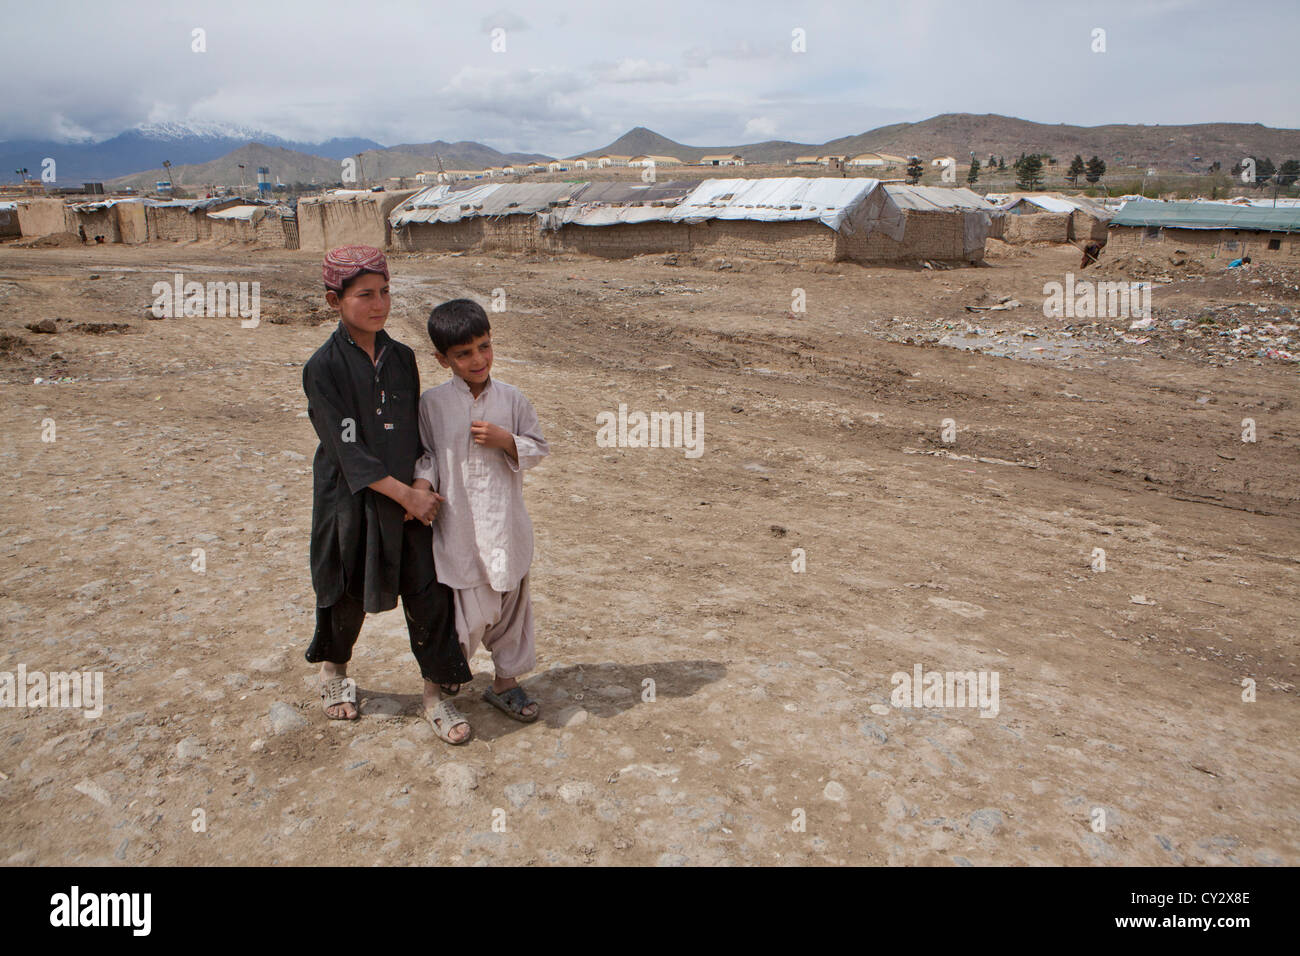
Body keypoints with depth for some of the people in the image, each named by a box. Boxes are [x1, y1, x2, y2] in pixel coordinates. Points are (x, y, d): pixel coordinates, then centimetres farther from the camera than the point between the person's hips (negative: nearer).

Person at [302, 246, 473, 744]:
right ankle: (334, 670, 43)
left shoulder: (401, 357, 3)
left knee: (428, 593, 1)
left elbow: (417, 432, 7)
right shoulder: (323, 367, -12)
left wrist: (422, 486, -8)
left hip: (410, 499, 3)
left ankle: (436, 694, 15)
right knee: (346, 595, 14)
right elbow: (348, 449, -16)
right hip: (351, 502, -3)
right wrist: (406, 494, -18)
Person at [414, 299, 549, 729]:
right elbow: (426, 454, 3)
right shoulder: (432, 403, -4)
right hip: (458, 530, -2)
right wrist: (421, 485, -15)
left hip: (506, 527, 2)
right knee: (470, 614, 3)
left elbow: (538, 448, 4)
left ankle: (506, 682, 35)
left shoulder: (512, 399, -1)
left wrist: (505, 440, -14)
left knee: (510, 605, 14)